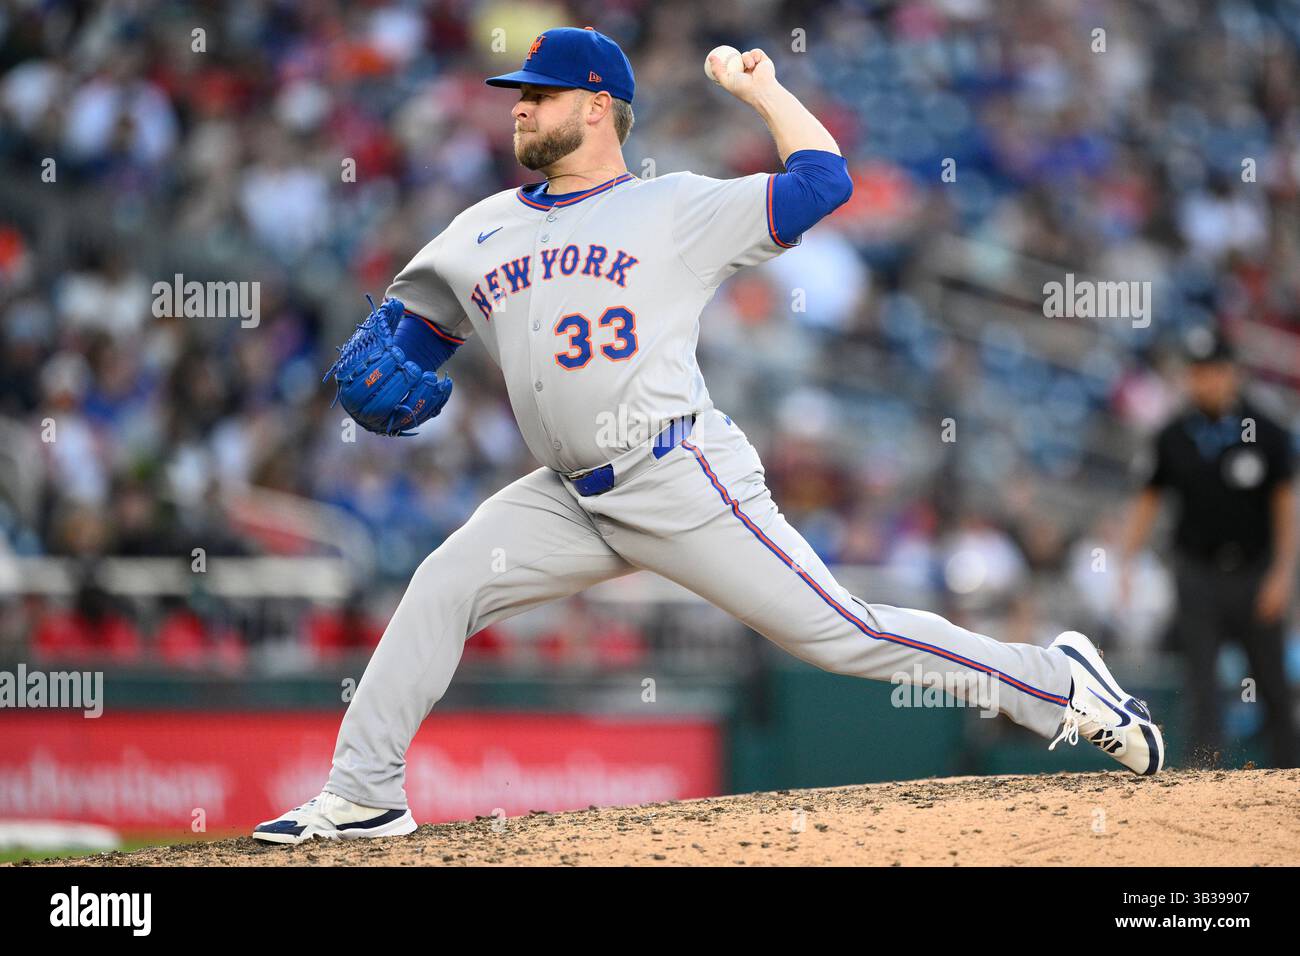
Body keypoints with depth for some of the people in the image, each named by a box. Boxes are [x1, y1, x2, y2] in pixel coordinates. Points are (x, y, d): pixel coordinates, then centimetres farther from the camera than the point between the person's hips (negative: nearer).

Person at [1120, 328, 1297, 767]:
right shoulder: (1173, 438, 3)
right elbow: (1149, 500, 10)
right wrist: (1126, 562, 0)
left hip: (1256, 576, -1)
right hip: (1197, 574, 1)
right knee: (1202, 685, -8)